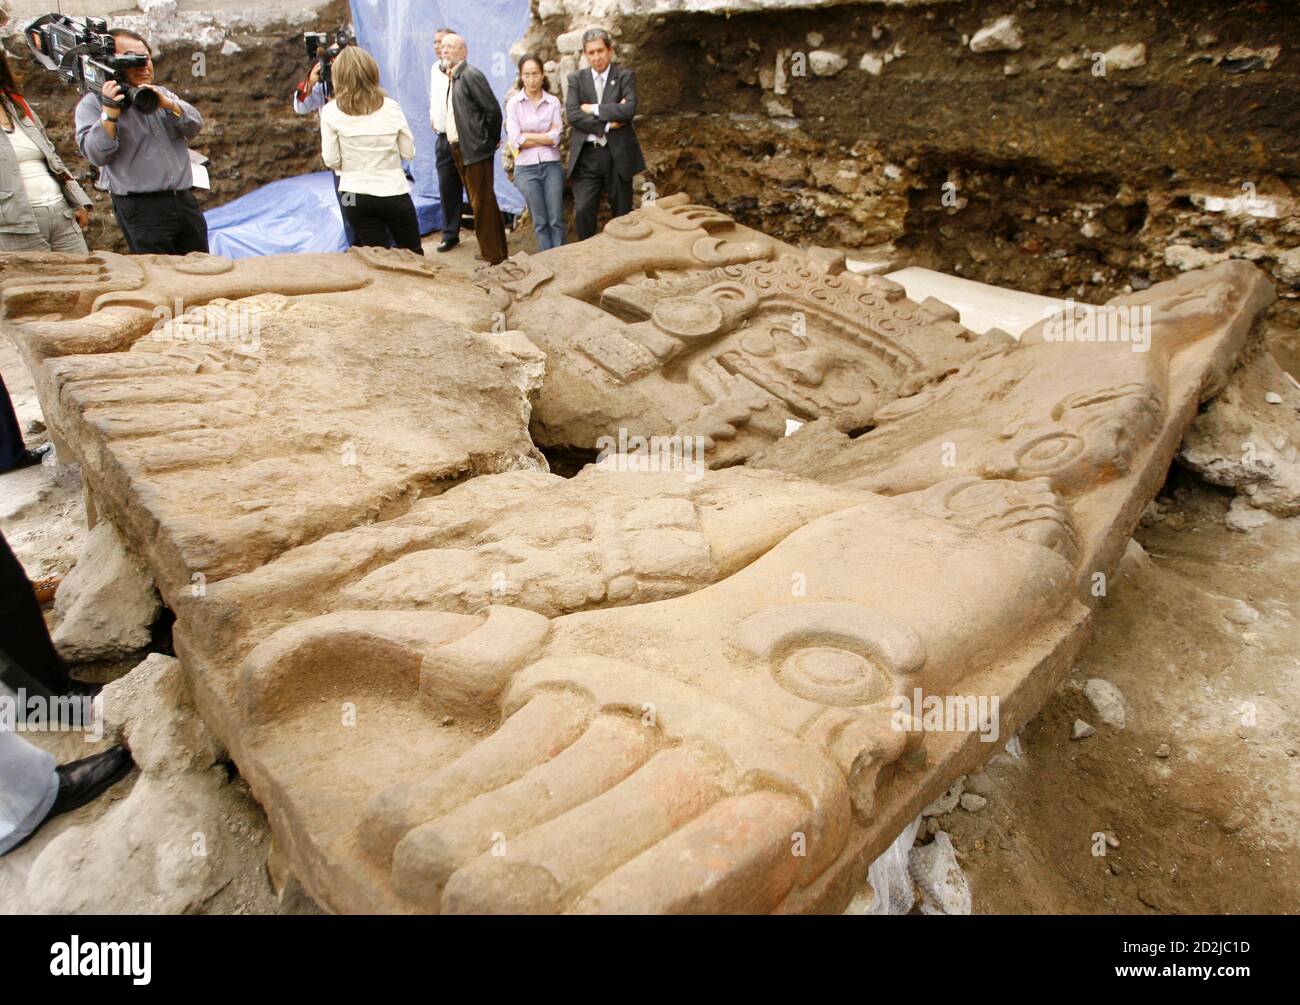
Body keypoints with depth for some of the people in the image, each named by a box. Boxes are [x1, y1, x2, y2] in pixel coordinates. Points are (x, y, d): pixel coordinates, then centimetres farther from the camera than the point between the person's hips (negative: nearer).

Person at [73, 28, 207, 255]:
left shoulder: (161, 94, 19)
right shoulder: (93, 104, 1)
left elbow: (195, 125, 5)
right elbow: (96, 155, -10)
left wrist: (168, 104, -13)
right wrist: (110, 111, -19)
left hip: (185, 201, 5)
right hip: (141, 210, -5)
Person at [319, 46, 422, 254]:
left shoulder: (331, 112, -6)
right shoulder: (391, 107, -5)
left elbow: (331, 161, -5)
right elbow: (408, 152, 0)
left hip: (356, 196, 1)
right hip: (394, 192, 0)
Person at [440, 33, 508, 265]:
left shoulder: (471, 75, -12)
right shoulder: (453, 77, 14)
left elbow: (493, 109, -15)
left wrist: (493, 140, -6)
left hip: (475, 150, -9)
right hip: (459, 149, 9)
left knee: (482, 204, -5)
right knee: (478, 203, 15)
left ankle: (493, 256, 2)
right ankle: (494, 249, 26)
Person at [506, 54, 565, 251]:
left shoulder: (553, 102, 2)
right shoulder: (513, 103, 1)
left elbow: (556, 137, -7)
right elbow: (515, 140, -8)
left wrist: (527, 136, -8)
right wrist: (545, 137, -6)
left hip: (551, 165, 0)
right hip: (526, 168, 0)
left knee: (556, 219, 0)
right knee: (540, 221, 4)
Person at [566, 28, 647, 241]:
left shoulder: (625, 76, 5)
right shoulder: (577, 79, 10)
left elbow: (630, 109, -13)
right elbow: (572, 115, -6)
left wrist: (594, 109, -9)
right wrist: (607, 124, -12)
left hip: (618, 155, -1)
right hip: (586, 157, 1)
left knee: (621, 213, 4)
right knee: (582, 210, -9)